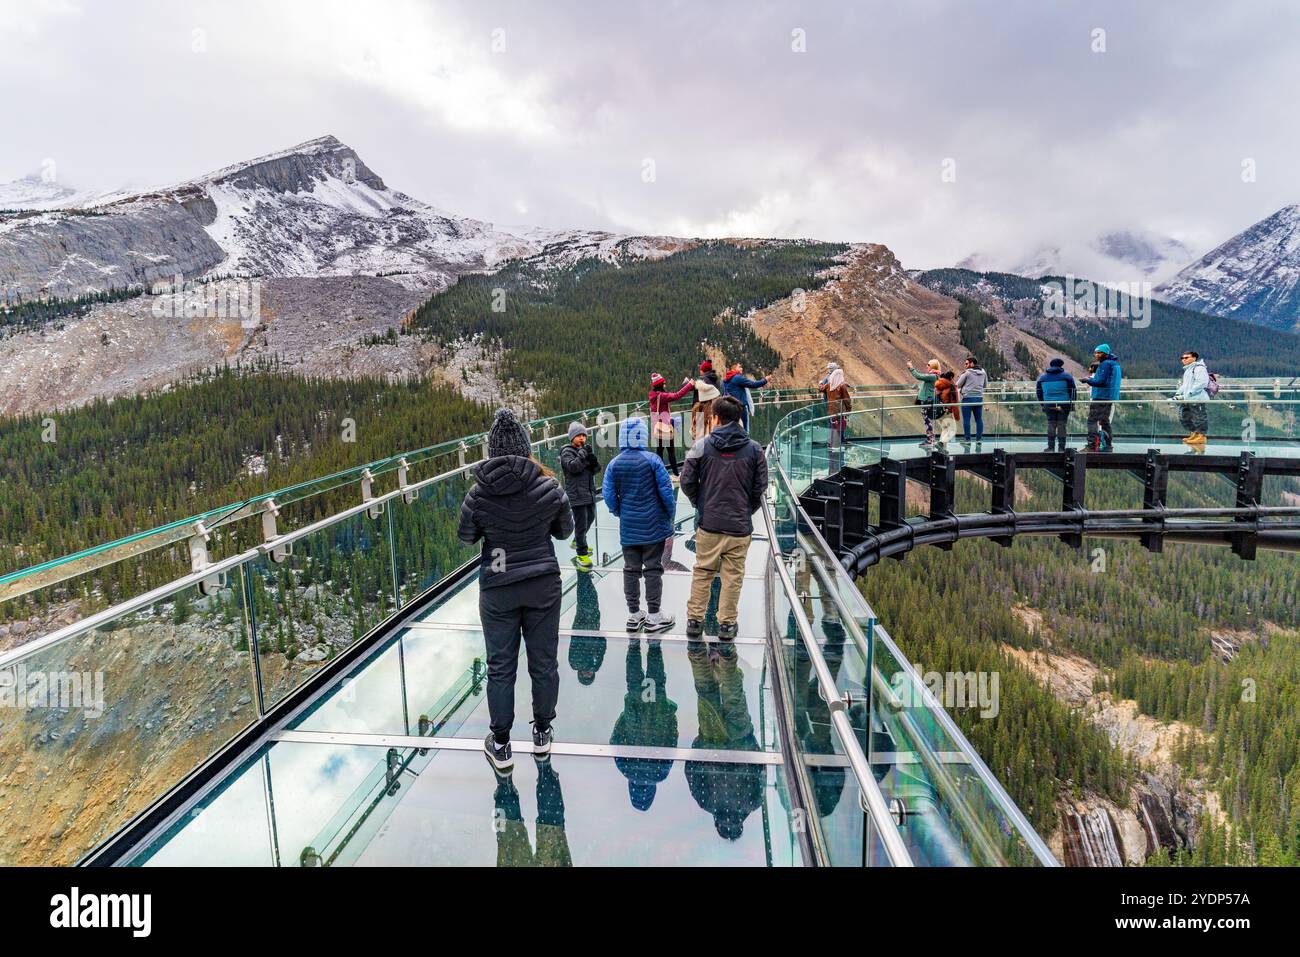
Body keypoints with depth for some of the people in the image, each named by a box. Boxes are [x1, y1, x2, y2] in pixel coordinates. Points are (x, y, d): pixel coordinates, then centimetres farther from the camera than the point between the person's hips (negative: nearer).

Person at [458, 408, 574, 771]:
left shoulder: (479, 494, -12)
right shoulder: (548, 487, -12)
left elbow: (465, 536, 2)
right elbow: (565, 530, 3)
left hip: (497, 589, 0)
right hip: (544, 585, 1)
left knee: (500, 667, 11)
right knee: (544, 662, 15)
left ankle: (501, 746, 22)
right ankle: (542, 733, 32)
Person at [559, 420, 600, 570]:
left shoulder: (585, 450, 13)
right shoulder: (567, 452, -8)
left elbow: (596, 469, 7)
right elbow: (573, 467, -24)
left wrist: (594, 462, -14)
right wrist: (583, 454, -26)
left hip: (590, 492, 8)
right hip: (577, 495, -8)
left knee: (590, 518, 24)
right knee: (581, 524, -7)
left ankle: (577, 541, 45)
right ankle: (582, 554, 3)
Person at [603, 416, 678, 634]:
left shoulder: (614, 464, -3)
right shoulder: (652, 460, -12)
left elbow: (609, 496, -2)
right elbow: (666, 490, -10)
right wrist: (670, 513, 5)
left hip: (628, 527, 3)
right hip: (653, 525, -3)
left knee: (631, 569, 12)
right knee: (653, 569, 6)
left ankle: (634, 615, 20)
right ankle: (653, 616, 12)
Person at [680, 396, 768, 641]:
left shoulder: (702, 446, -5)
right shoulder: (754, 449, -1)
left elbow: (687, 482, -3)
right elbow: (760, 487, 2)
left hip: (709, 524, 0)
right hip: (740, 525, 0)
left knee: (702, 573, 13)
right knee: (733, 576, 9)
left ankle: (695, 620, 19)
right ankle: (727, 624, 16)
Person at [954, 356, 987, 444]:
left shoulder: (967, 373, -8)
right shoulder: (983, 373, 8)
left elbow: (958, 385, -2)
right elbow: (985, 384, 20)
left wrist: (960, 378, 16)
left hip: (967, 398, -5)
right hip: (979, 398, 5)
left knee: (966, 419, 0)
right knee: (979, 419, 10)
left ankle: (967, 439, 1)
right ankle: (979, 439, 13)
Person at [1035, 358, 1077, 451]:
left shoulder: (1042, 378, 10)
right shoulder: (1067, 377, 0)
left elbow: (1039, 392, 13)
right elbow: (1073, 390, 0)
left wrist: (1043, 404, 18)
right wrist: (1072, 403, 8)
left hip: (1049, 405, 2)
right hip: (1064, 405, -2)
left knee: (1051, 425, 8)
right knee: (1062, 425, 3)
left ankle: (1051, 447, 6)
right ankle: (1061, 448, 4)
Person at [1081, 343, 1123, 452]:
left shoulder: (1105, 364, -12)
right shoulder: (1116, 364, 19)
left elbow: (1101, 381, -19)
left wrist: (1088, 380, -8)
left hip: (1101, 396, -10)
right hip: (1111, 397, 10)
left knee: (1092, 420, -11)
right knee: (1105, 421, 16)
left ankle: (1092, 445, -19)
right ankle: (1108, 445, 18)